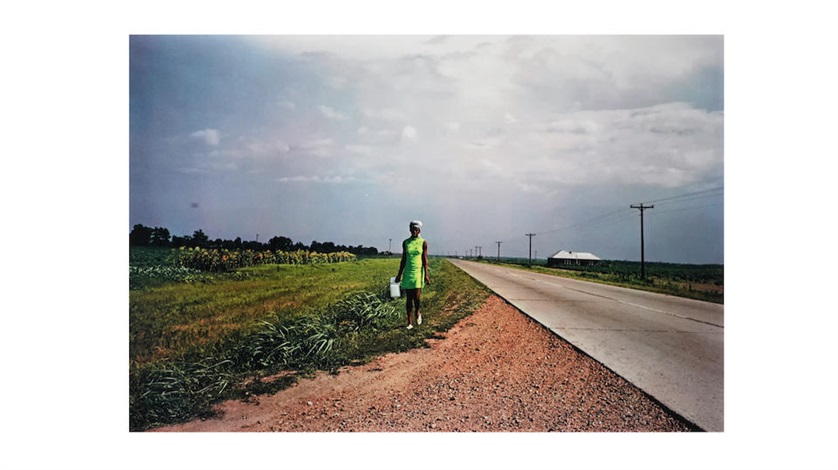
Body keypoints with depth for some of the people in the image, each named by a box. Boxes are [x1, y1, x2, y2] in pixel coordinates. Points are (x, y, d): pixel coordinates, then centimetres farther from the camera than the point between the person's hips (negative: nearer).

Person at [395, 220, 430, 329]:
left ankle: (418, 312, 19)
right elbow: (403, 260, 11)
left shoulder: (423, 242, 0)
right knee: (409, 298, 3)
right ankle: (410, 322, 9)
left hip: (418, 272, -3)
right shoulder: (406, 242, 7)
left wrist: (426, 275, -8)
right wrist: (399, 274, 10)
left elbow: (425, 260, -2)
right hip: (408, 272, 3)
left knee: (417, 296, -13)